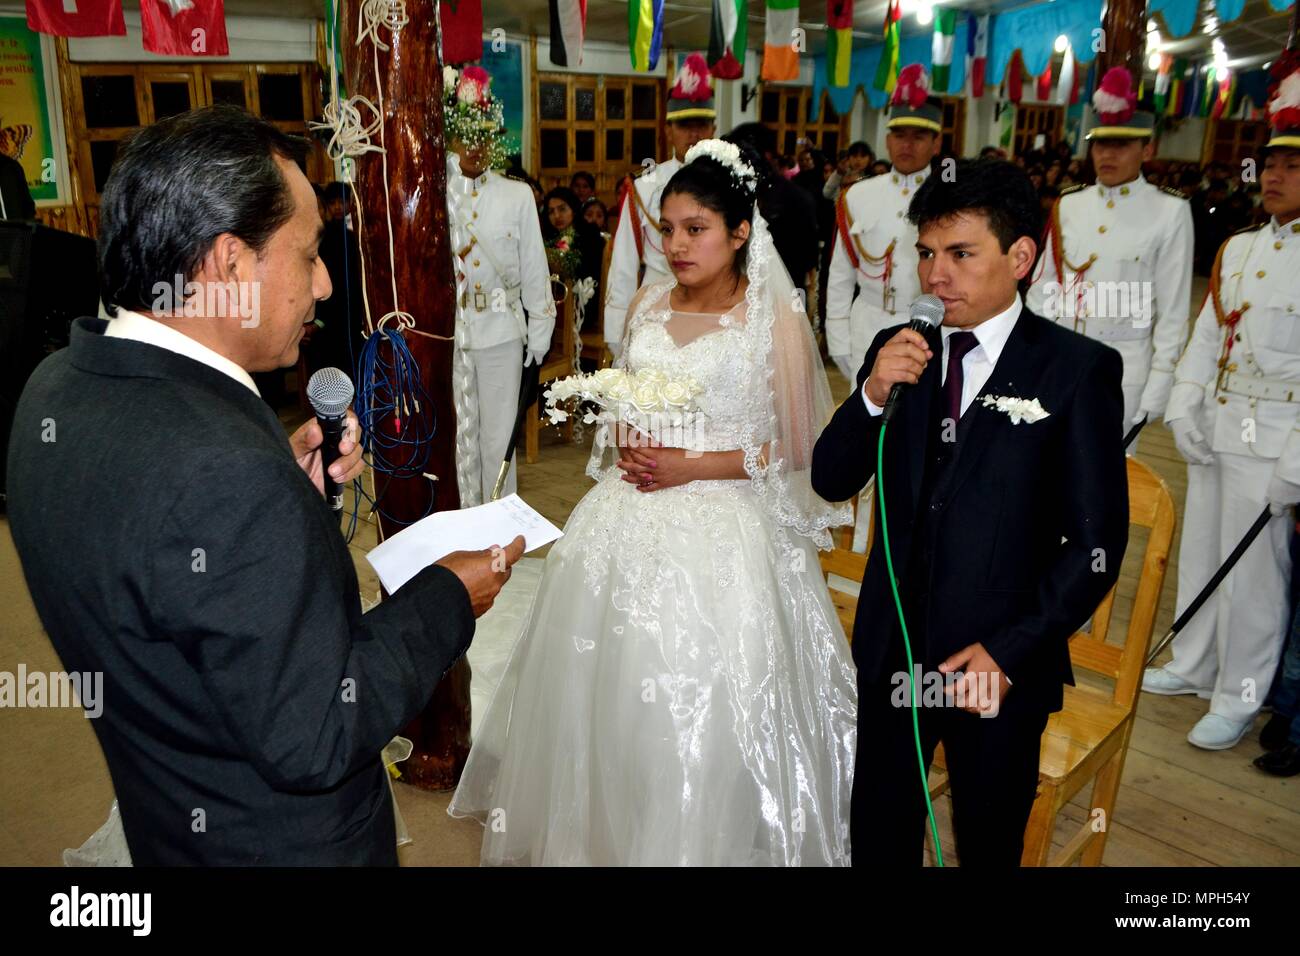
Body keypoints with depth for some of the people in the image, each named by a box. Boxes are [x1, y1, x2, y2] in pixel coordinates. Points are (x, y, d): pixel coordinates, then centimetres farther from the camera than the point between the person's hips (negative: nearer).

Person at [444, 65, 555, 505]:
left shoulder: (517, 195, 0)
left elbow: (534, 270, 2)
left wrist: (540, 334, 2)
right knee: (455, 435, 11)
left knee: (498, 437, 9)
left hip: (501, 332, 0)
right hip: (446, 331, 0)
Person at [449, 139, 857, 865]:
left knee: (705, 703, 1)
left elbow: (798, 452, -7)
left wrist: (692, 466, -14)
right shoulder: (647, 304, 7)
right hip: (631, 525, 5)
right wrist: (626, 449, -4)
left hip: (723, 534, -5)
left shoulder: (779, 323, -8)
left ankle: (705, 840, 25)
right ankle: (609, 828, 35)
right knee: (610, 683, 12)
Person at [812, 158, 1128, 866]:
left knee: (989, 841, 19)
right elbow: (830, 481, 0)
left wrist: (1010, 649, -14)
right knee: (879, 834, 19)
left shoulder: (1078, 369, -9)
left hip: (1004, 661, -2)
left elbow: (1099, 539, -9)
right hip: (891, 644, 3)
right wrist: (872, 394, -16)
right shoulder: (900, 350, 1)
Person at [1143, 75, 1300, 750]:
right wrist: (1184, 411, -1)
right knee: (1199, 553, 16)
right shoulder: (1236, 250, 9)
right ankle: (1193, 665, 33)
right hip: (1214, 430, 6)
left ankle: (1239, 698, 19)